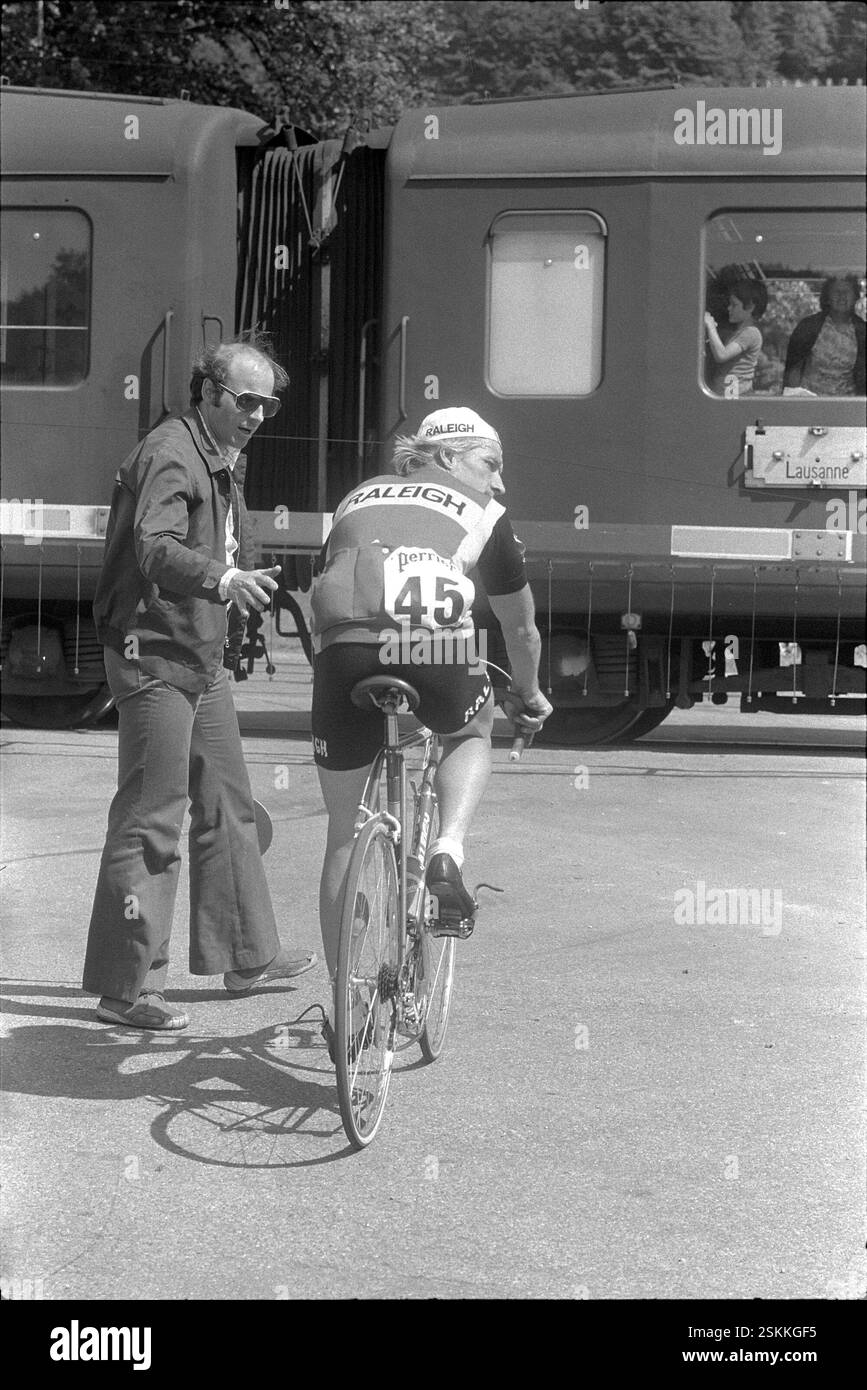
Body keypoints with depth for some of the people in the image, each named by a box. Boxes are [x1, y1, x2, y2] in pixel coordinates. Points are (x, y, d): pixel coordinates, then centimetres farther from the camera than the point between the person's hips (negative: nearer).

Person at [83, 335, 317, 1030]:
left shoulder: (227, 460, 16)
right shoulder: (170, 455, -16)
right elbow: (155, 550, -32)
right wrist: (222, 578, -47)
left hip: (204, 659, 10)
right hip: (155, 657, -10)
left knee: (228, 807, 16)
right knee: (151, 820, -8)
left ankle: (247, 954, 28)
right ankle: (125, 987, -3)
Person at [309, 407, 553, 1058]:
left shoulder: (360, 498, 33)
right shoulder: (485, 513, 25)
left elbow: (321, 603, 41)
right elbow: (521, 626, 36)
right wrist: (530, 696, 53)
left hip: (345, 655, 2)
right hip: (436, 654, -2)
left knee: (344, 835, 17)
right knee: (473, 732, 34)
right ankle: (449, 848, 7)